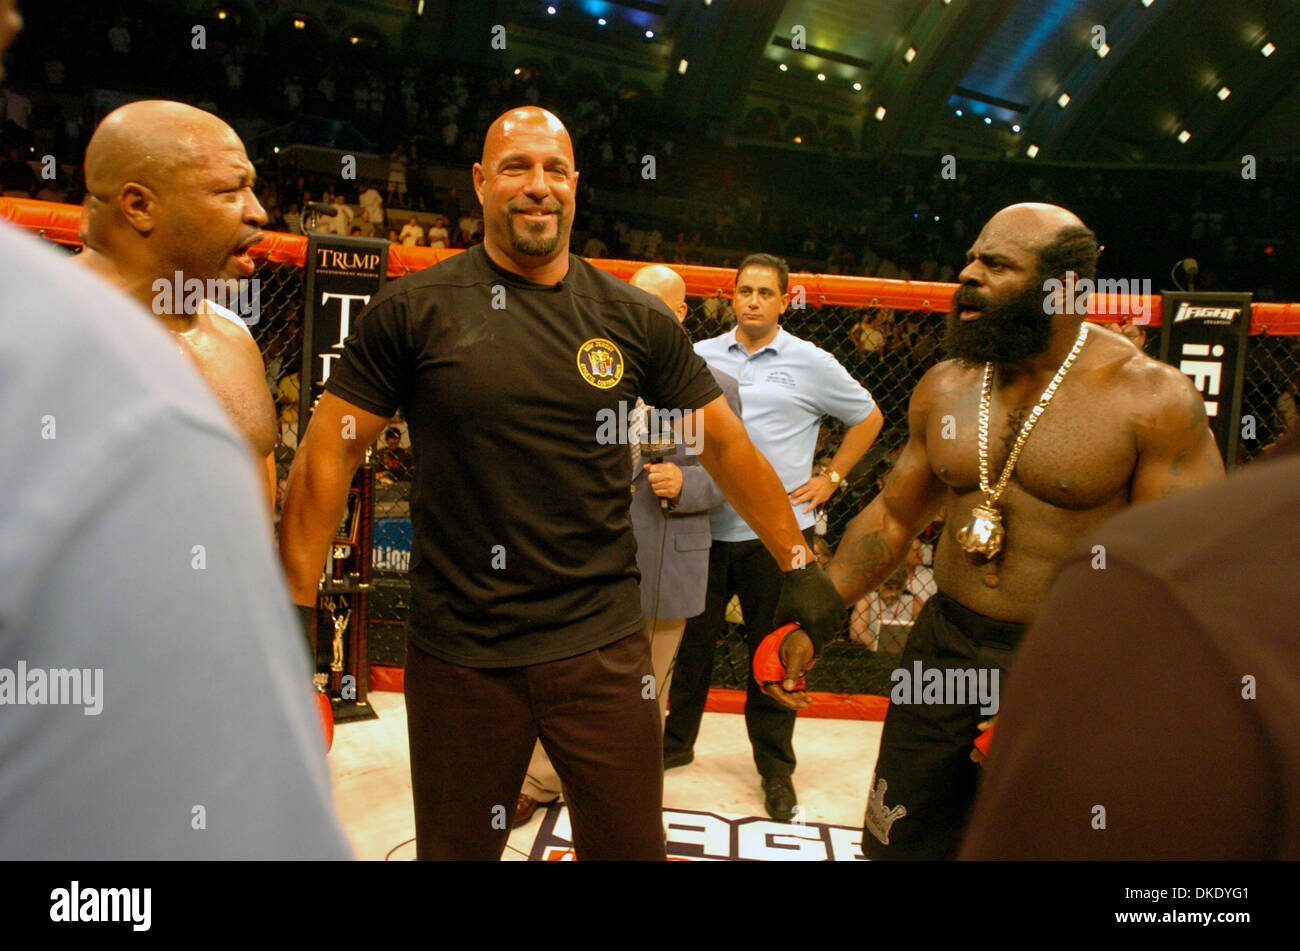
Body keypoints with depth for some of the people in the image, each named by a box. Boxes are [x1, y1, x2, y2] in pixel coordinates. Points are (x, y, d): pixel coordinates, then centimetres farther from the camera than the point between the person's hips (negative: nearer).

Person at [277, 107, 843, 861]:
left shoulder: (634, 317, 0)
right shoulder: (414, 310, -5)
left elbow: (725, 443, 5)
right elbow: (331, 452, -4)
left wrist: (800, 565, 4)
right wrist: (297, 609, -9)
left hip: (604, 649, 1)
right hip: (458, 657, -1)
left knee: (632, 844, 15)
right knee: (455, 847, 19)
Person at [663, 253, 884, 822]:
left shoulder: (810, 363, 2)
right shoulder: (700, 357, 7)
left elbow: (868, 417, 13)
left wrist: (831, 479, 6)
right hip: (705, 525, 2)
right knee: (692, 641, 12)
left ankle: (776, 768, 22)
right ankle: (676, 741, 31)